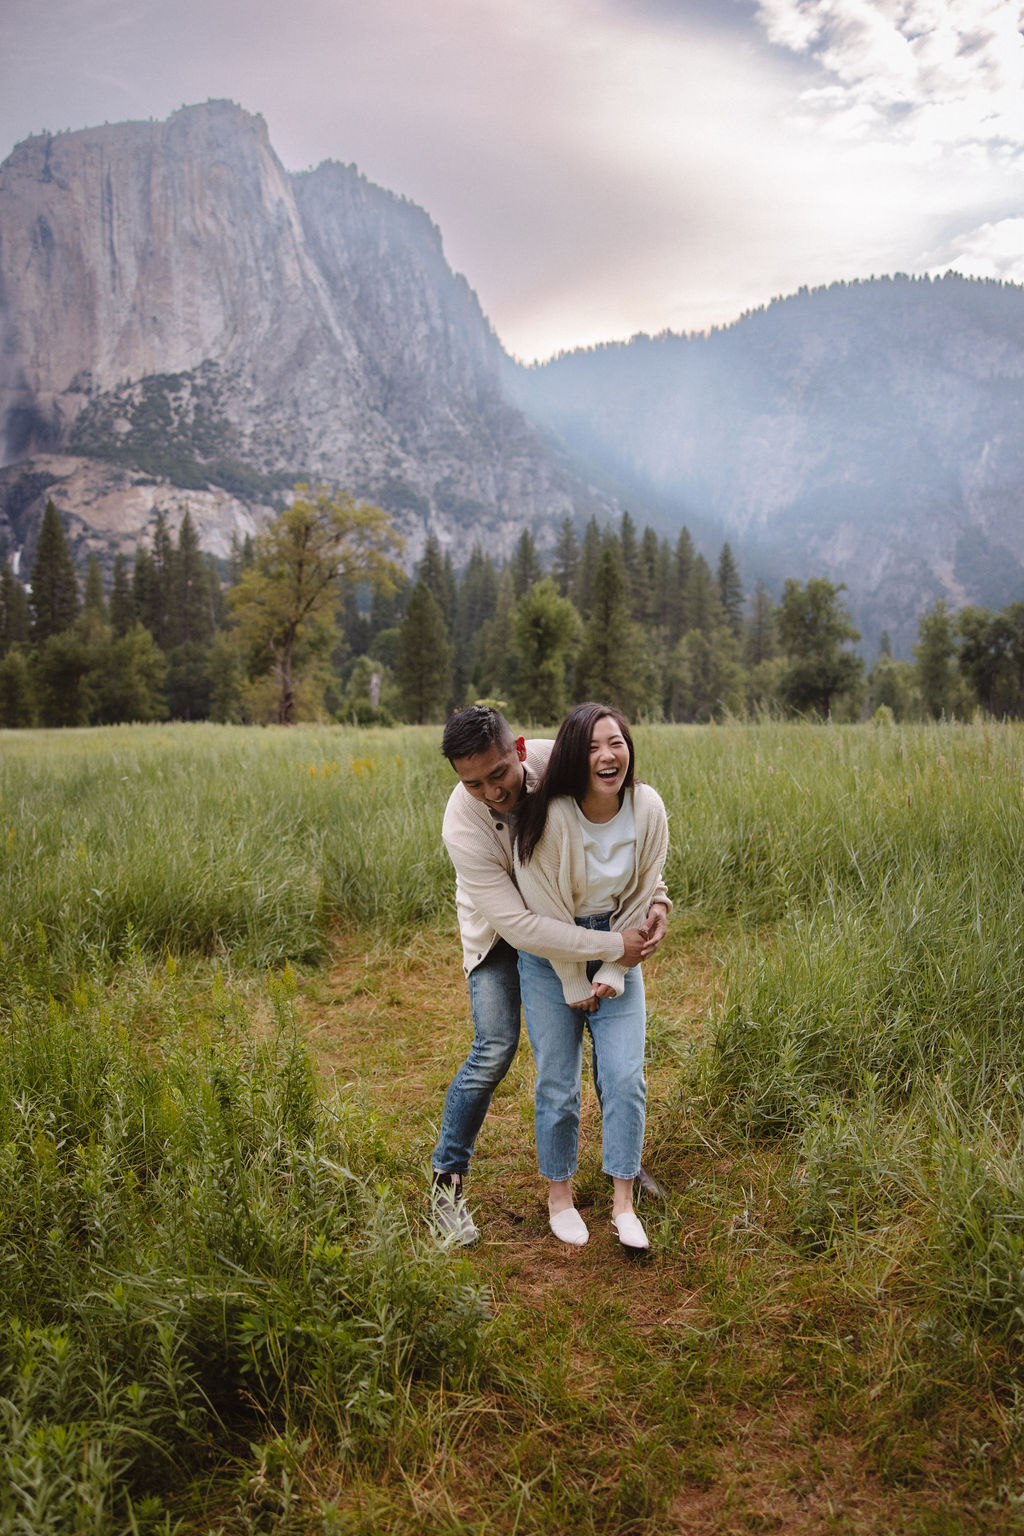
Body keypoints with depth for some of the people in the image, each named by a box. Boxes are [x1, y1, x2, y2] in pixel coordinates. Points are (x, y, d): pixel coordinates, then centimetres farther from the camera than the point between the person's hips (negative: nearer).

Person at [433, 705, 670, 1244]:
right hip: (498, 923, -4)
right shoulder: (463, 825, -37)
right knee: (495, 1049, -13)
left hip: (567, 907, 4)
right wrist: (612, 947, -36)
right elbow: (518, 926, -37)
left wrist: (655, 896, -22)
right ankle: (447, 1180, 6)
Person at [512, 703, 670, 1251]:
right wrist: (574, 985, -8)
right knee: (557, 1083, 3)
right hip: (550, 955, -2)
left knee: (624, 1076, -2)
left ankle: (623, 1203, 14)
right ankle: (559, 1194, 25)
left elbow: (644, 897, -3)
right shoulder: (547, 817, -25)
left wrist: (613, 973, -7)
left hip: (618, 949, 3)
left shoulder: (647, 809, -14)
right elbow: (547, 910, -15)